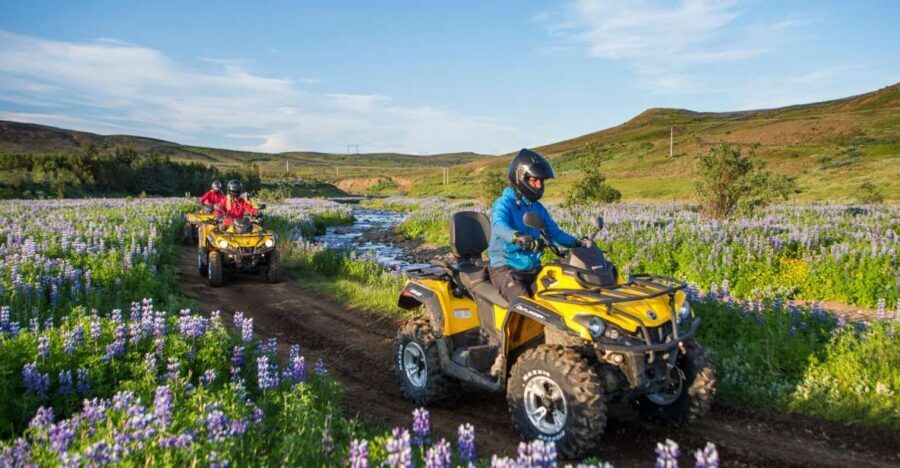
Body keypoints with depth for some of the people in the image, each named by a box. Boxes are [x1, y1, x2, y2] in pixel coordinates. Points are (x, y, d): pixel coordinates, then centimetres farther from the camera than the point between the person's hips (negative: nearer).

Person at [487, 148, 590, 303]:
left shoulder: (538, 208, 14)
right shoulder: (503, 204, -9)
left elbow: (554, 232, 19)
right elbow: (499, 226, -29)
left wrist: (577, 242, 0)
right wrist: (517, 237, -51)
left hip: (533, 269, 7)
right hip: (505, 268, -7)